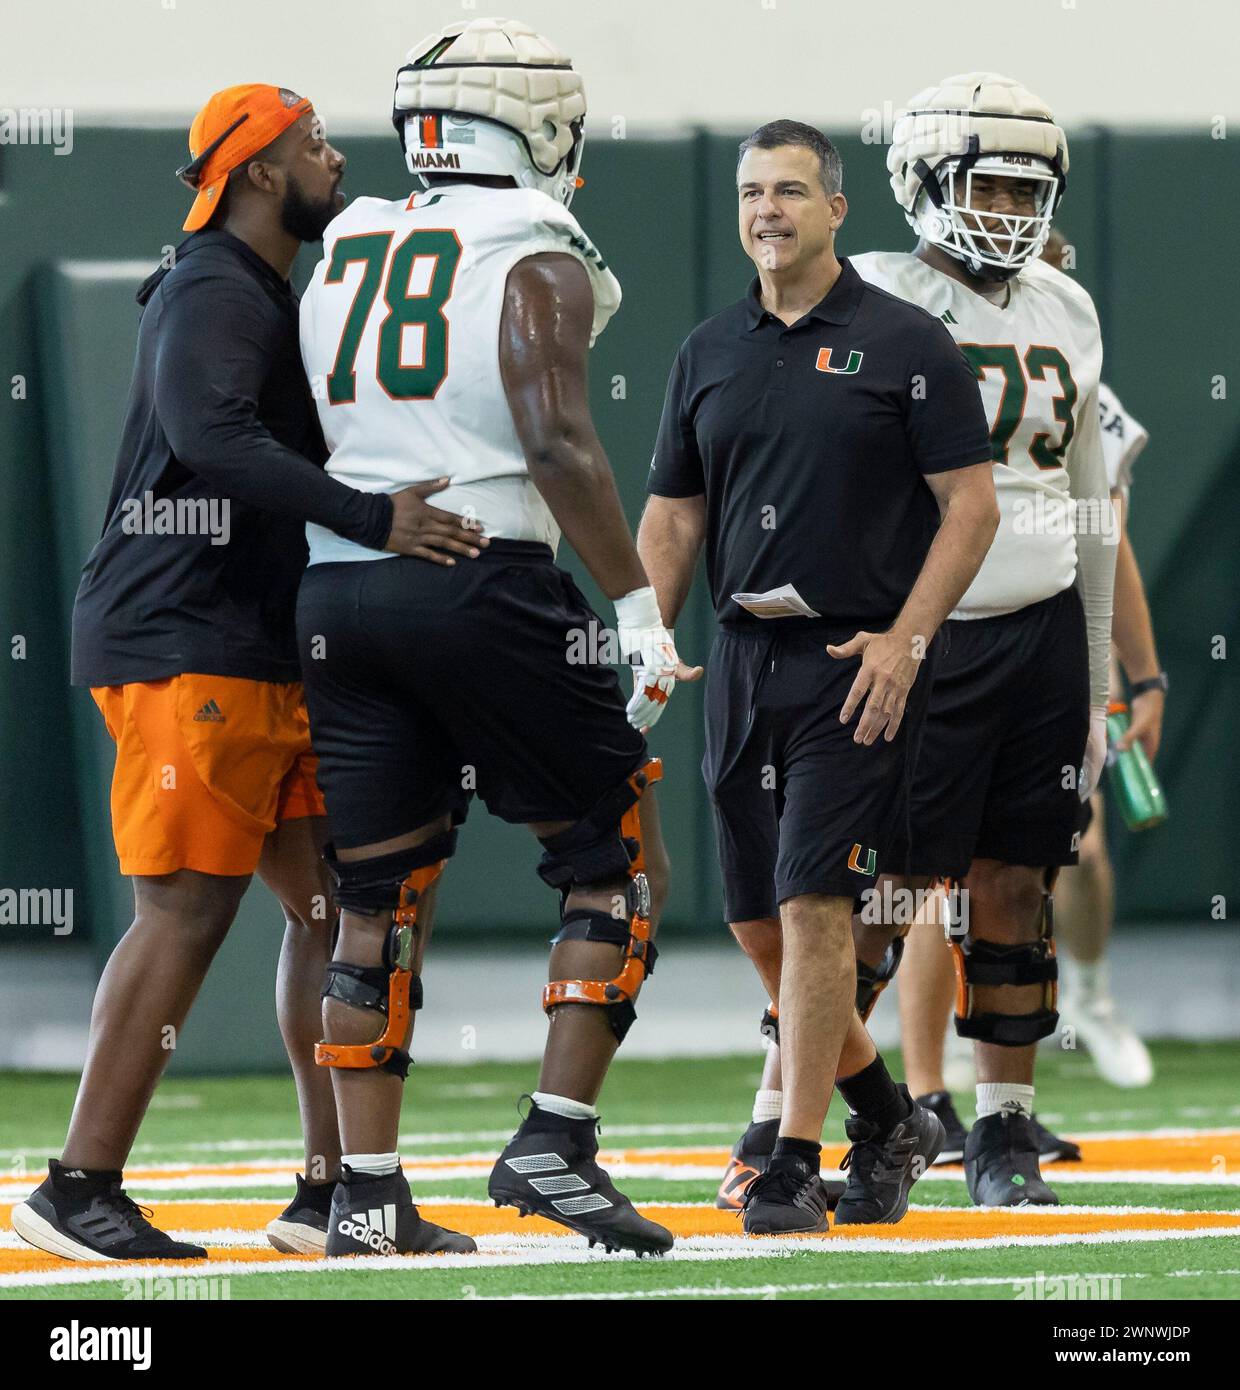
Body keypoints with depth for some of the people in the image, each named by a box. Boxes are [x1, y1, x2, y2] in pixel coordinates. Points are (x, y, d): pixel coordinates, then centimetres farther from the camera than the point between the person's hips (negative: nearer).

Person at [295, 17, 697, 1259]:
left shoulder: (343, 260, 14)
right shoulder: (539, 262, -4)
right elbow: (557, 445, -14)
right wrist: (638, 610, -15)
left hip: (338, 588, 6)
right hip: (485, 588, -6)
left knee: (377, 899, 9)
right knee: (615, 862, 6)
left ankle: (367, 1194, 7)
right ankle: (554, 1142, -4)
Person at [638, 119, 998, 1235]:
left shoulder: (905, 344, -3)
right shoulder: (709, 354, 12)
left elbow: (971, 505, -5)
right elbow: (673, 518, 15)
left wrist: (906, 638, -15)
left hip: (859, 663, -6)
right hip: (743, 660, 6)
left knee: (813, 904, -12)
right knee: (758, 920, 8)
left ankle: (797, 1165, -8)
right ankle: (888, 1120, 26)